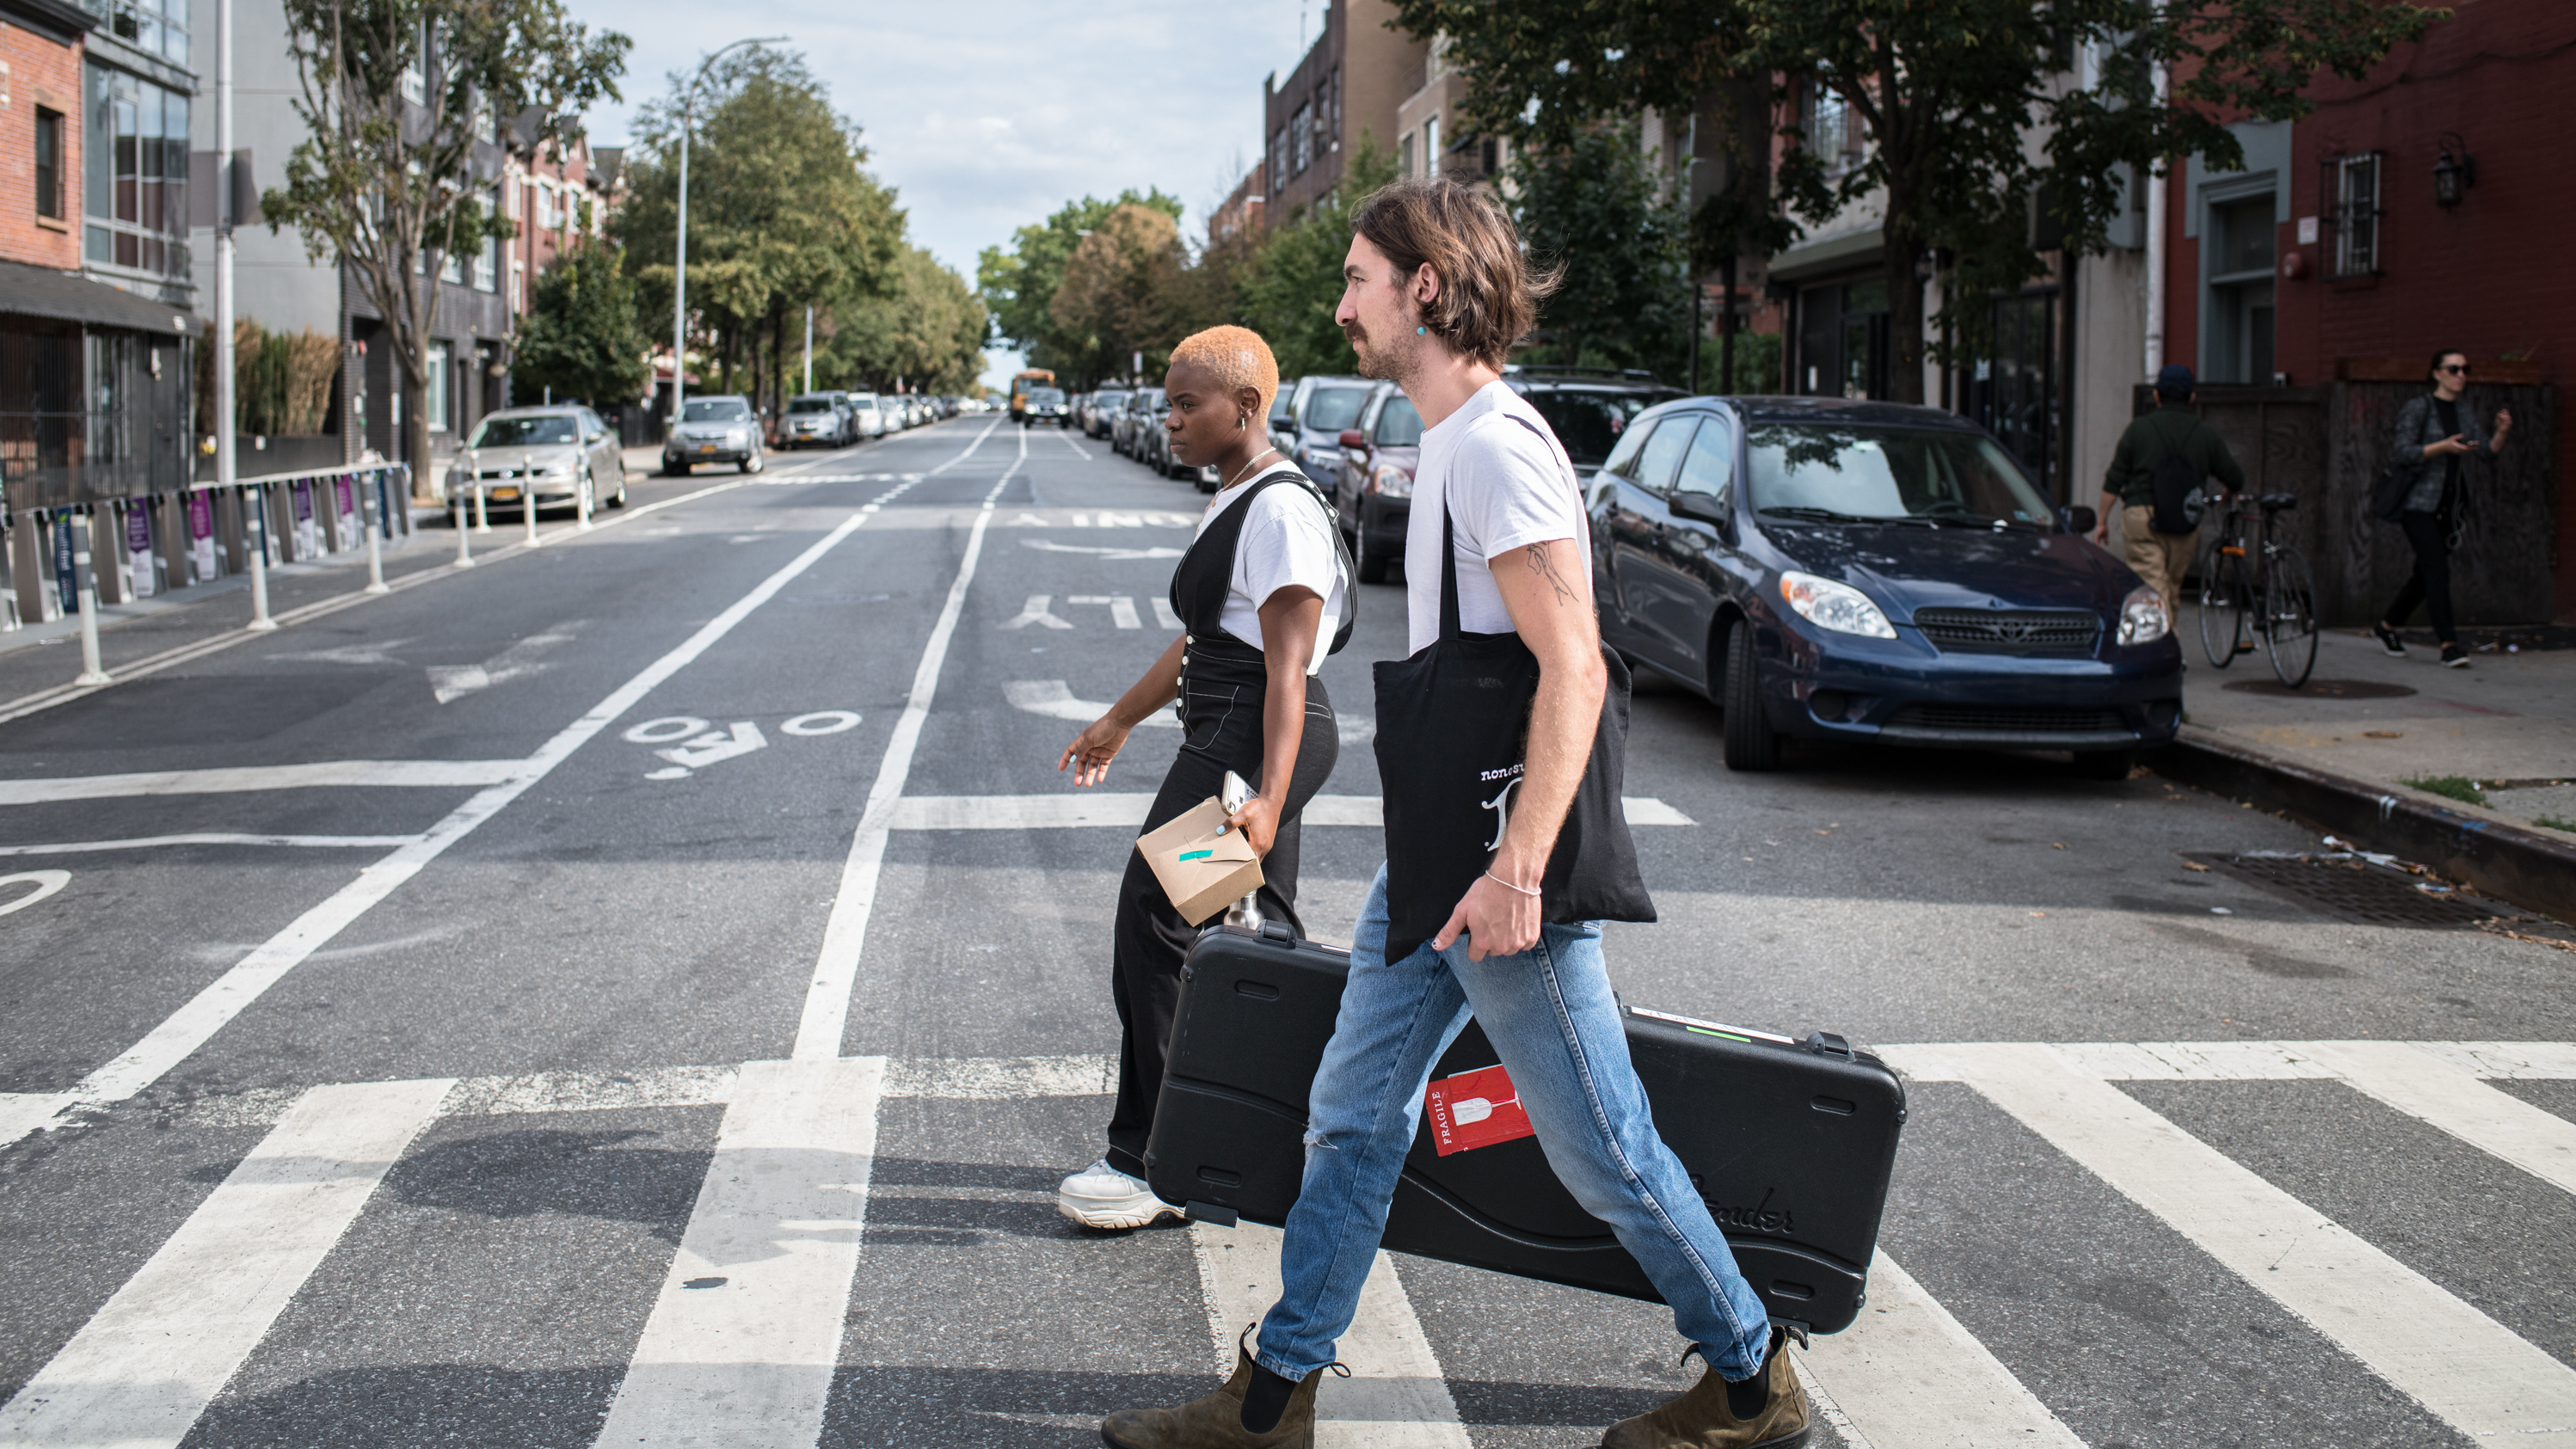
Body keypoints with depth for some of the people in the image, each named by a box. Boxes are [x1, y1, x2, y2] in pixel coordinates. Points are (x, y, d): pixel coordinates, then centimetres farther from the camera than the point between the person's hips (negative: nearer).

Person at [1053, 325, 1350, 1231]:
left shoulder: (1280, 511, -15)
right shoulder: (1236, 503, 17)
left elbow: (1287, 670, -22)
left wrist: (1268, 797, -29)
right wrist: (1121, 720, 33)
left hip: (1250, 739, -11)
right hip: (1229, 736, 11)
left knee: (1153, 923, -9)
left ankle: (1149, 1162, -3)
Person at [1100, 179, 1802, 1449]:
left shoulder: (1498, 446, -17)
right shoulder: (1448, 441, 15)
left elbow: (1573, 668, -25)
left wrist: (1516, 871, -30)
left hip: (1501, 876, -10)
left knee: (1600, 1146, 2)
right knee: (1354, 1117, 13)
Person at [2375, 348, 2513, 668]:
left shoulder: (2464, 415, 13)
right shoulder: (2418, 407, -7)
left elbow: (2488, 452, 3)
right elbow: (2403, 453, -16)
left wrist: (2502, 432, -17)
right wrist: (2444, 446, -26)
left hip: (2445, 506, 7)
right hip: (2417, 503, -7)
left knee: (2425, 575, 12)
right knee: (2438, 570, -16)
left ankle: (2386, 625, 31)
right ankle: (2449, 645, -19)